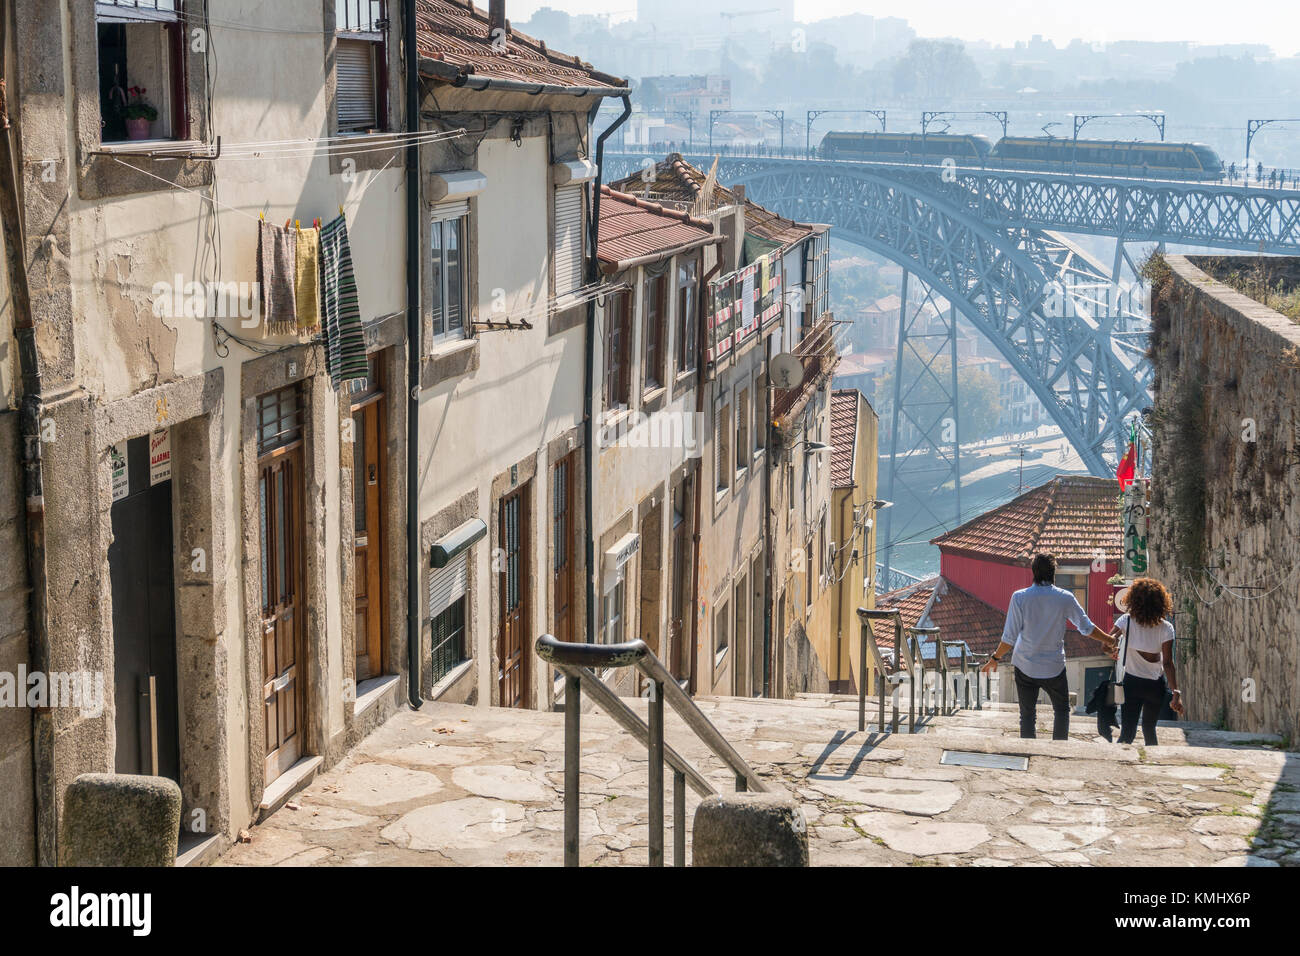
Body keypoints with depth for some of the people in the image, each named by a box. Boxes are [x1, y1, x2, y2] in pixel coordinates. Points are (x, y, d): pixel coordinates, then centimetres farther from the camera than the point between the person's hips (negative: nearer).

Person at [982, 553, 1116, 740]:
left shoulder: (1020, 597, -10)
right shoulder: (1064, 598, -8)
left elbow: (1010, 637, -9)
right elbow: (1086, 627, 1)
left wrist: (995, 658, 4)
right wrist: (1108, 640, 19)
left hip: (1025, 667, 0)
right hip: (1054, 667, 0)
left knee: (1027, 714, 9)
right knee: (1062, 711, 18)